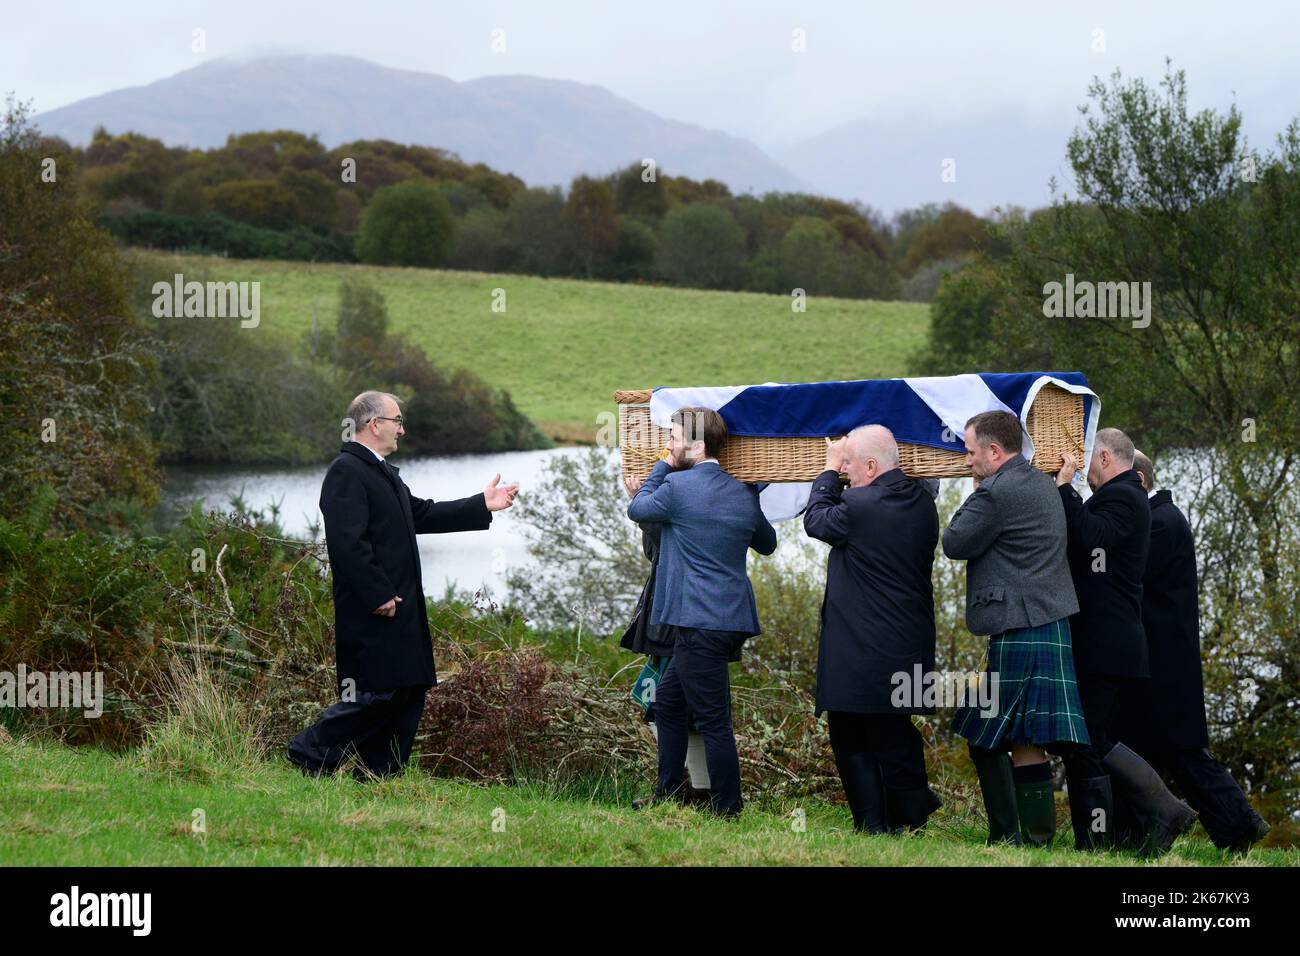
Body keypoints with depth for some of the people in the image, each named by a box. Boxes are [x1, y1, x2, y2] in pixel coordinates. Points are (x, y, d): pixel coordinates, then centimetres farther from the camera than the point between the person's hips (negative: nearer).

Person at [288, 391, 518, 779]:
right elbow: (347, 542, -21)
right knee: (376, 693, -12)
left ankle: (377, 776, 14)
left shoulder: (383, 473, 20)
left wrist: (482, 505, 23)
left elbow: (422, 514, 25)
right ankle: (311, 754, -1)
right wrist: (379, 595, -22)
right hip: (371, 614, -11)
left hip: (401, 609, 11)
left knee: (408, 694, 9)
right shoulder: (346, 472, -14)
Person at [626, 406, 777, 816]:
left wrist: (662, 465, 14)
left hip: (699, 624, -9)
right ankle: (667, 794, 26)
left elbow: (638, 509, 8)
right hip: (734, 620, 9)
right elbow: (767, 543, 26)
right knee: (667, 700, 20)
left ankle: (728, 809, -2)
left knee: (713, 720, -5)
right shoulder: (742, 493, 11)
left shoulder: (678, 486, -11)